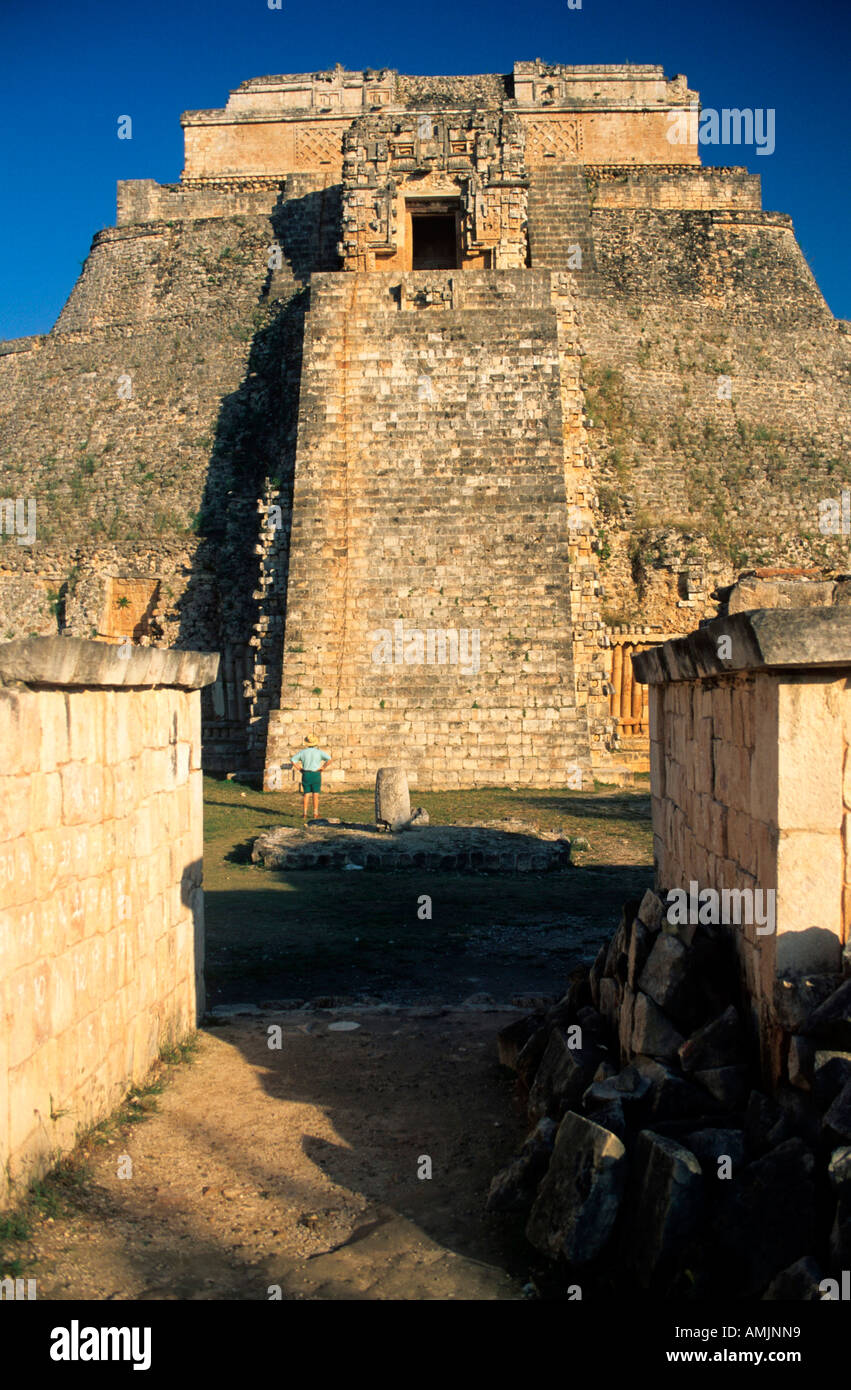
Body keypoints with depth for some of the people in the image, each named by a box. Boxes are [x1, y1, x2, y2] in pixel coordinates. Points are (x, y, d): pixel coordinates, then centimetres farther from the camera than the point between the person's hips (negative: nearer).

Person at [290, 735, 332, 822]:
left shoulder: (303, 752, 1)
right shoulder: (319, 752, -5)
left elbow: (293, 760, 1)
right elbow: (329, 759, -15)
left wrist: (299, 768, 5)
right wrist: (322, 768, -7)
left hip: (306, 775, 2)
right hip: (316, 775, -2)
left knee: (306, 795, 8)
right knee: (315, 795, 1)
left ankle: (304, 813, 3)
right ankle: (315, 814, -1)